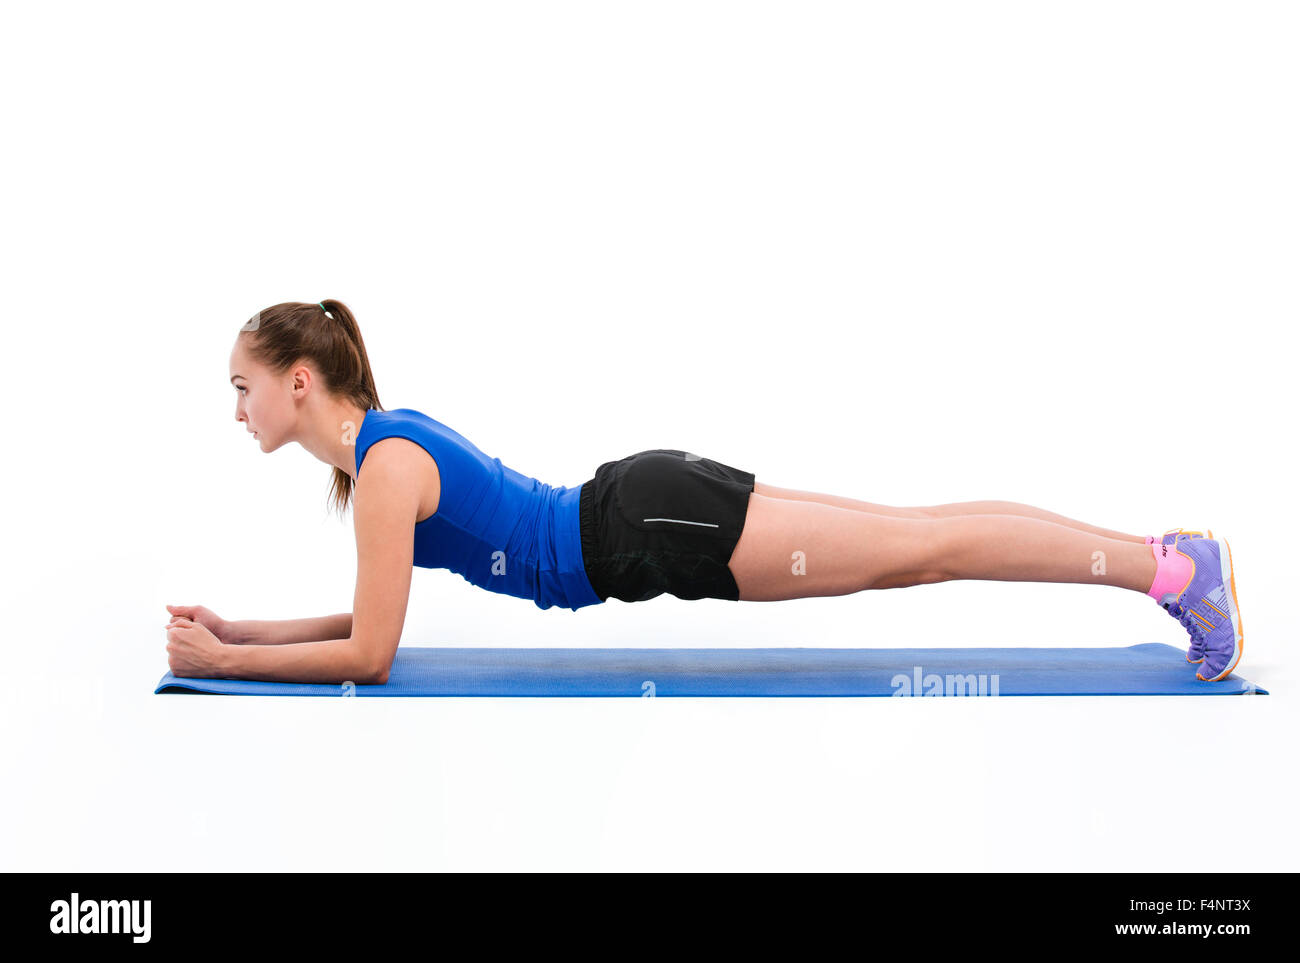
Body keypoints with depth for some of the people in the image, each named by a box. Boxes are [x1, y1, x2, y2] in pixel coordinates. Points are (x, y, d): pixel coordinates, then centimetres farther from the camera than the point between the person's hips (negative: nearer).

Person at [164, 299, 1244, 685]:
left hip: (658, 527, -8)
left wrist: (224, 662, -8)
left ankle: (1169, 564, -2)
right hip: (643, 512, 8)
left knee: (923, 547, -6)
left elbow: (369, 654, -16)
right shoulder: (383, 439, 12)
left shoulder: (384, 469, -16)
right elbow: (365, 615, 20)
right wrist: (234, 628, 14)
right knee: (915, 547, 9)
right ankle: (1166, 555, 16)